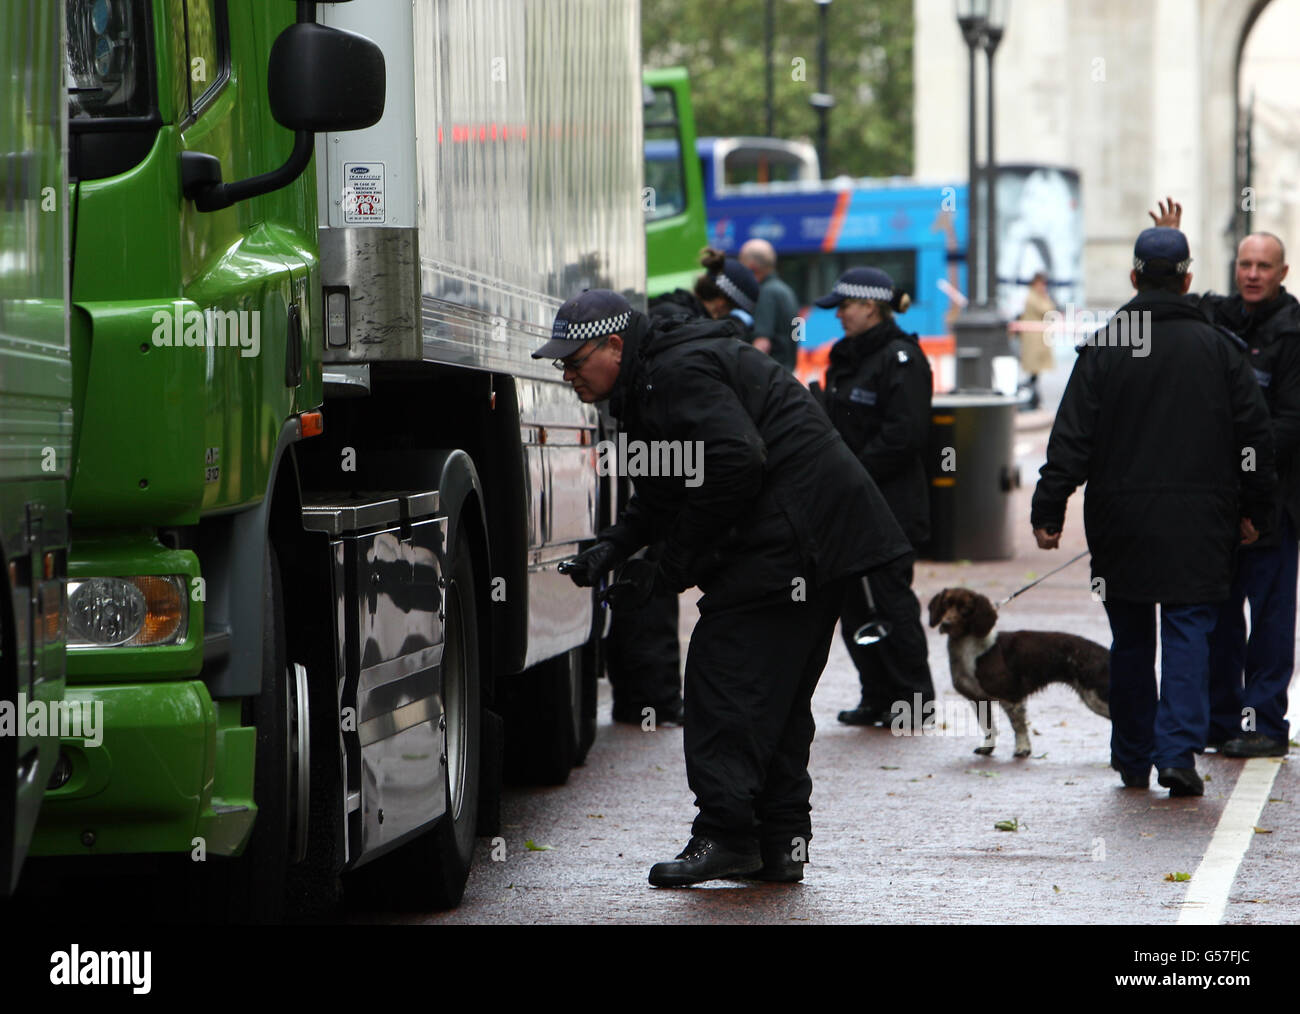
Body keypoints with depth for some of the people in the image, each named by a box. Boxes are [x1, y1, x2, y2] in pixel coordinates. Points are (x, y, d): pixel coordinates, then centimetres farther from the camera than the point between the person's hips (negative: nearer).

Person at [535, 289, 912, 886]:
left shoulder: (677, 375, -15)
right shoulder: (649, 385, 20)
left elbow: (736, 461, -25)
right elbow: (662, 496, 25)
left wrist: (682, 555, -17)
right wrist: (610, 549, 10)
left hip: (791, 534, -11)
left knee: (725, 674, -10)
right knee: (778, 692, 13)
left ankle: (725, 833, -12)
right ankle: (780, 843, 15)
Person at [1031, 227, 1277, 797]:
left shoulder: (1103, 348, -3)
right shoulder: (1218, 348, 1)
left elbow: (1071, 440, -5)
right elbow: (1254, 434, 5)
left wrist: (1048, 513, -2)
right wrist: (1253, 510, 14)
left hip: (1121, 524, 0)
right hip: (1198, 522, 0)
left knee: (1130, 640, 11)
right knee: (1188, 632, 0)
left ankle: (1132, 759, 18)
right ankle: (1178, 751, -15)